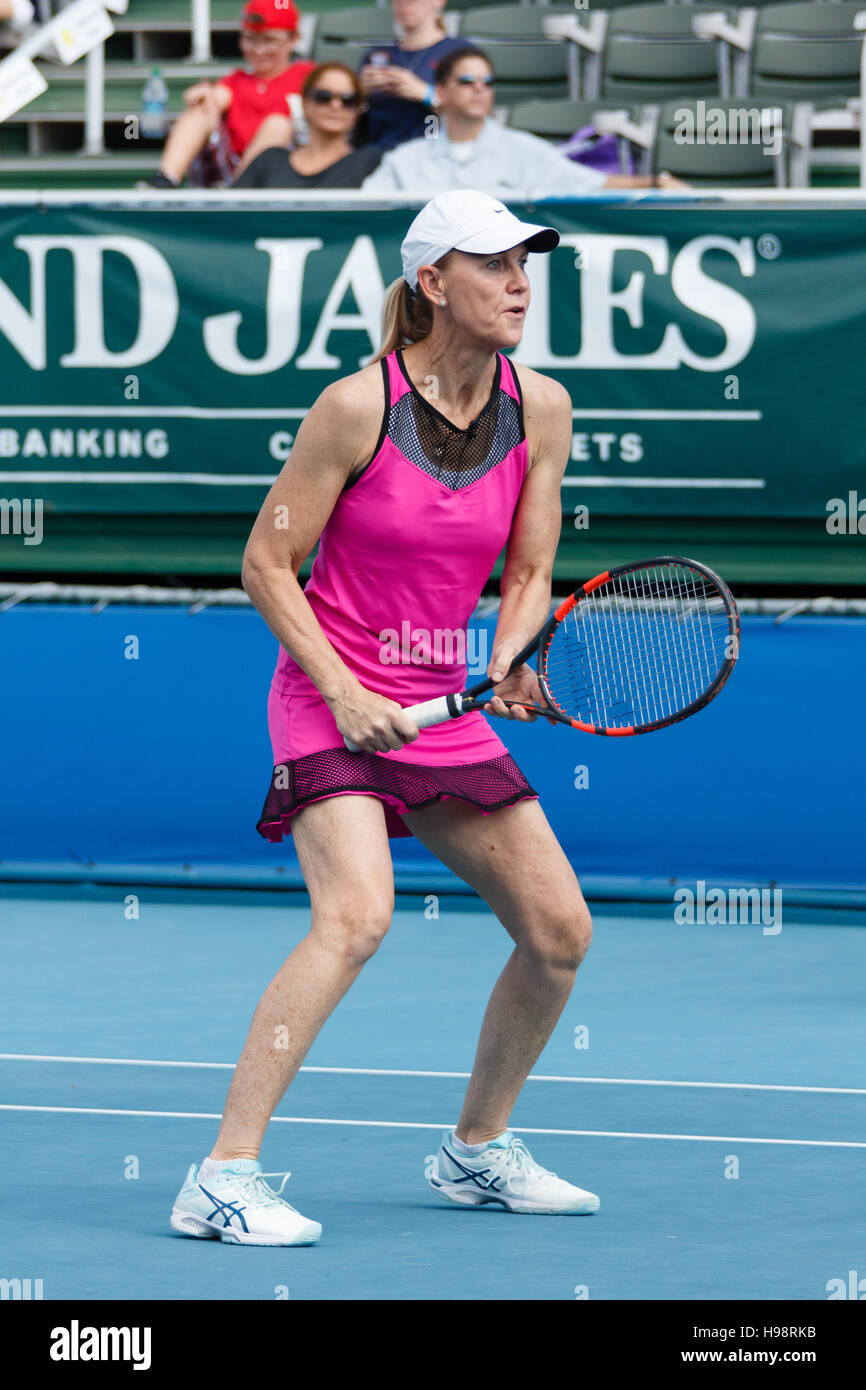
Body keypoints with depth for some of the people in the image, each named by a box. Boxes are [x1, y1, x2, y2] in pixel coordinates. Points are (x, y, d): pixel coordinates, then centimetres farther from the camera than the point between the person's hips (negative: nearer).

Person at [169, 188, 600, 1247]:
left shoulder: (541, 409, 0)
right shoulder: (358, 406, -16)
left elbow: (529, 573, 8)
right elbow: (266, 564, -10)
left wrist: (510, 658, -13)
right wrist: (344, 694, -18)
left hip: (442, 709, 7)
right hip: (329, 701, -7)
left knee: (559, 932, 5)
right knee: (357, 913, -29)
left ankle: (476, 1152, 28)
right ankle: (221, 1179, -29)